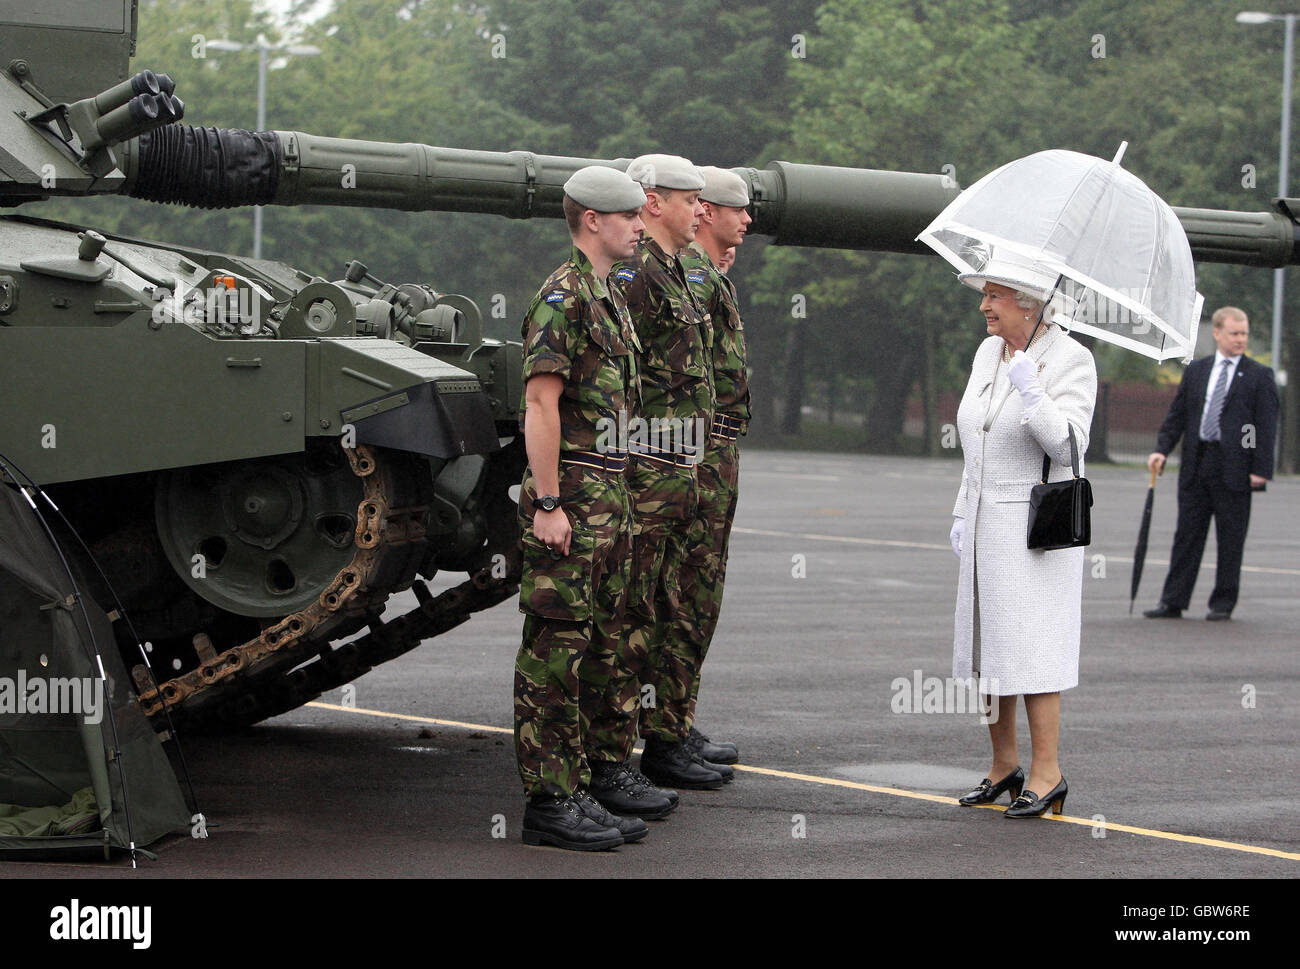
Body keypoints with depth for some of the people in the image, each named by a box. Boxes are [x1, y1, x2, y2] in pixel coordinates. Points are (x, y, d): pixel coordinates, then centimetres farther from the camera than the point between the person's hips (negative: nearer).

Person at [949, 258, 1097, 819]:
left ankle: (1047, 772, -4)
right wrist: (962, 514, 18)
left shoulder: (1071, 360, -10)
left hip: (1037, 526, -8)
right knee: (986, 641, 8)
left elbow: (1069, 446, -18)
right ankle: (1004, 767, 17)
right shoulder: (988, 353, 12)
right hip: (987, 522, 8)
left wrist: (1032, 394, -30)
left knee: (1031, 644, -9)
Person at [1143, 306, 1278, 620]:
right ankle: (1173, 602, 7)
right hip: (1196, 465, 3)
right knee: (1187, 535, 5)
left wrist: (1261, 469, -10)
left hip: (1234, 468, -3)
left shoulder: (1259, 376, 1)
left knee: (1230, 539, 3)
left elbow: (1266, 426, -3)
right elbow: (1177, 414, 12)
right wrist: (1162, 449, -1)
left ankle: (1223, 603, 12)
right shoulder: (1196, 370, 11)